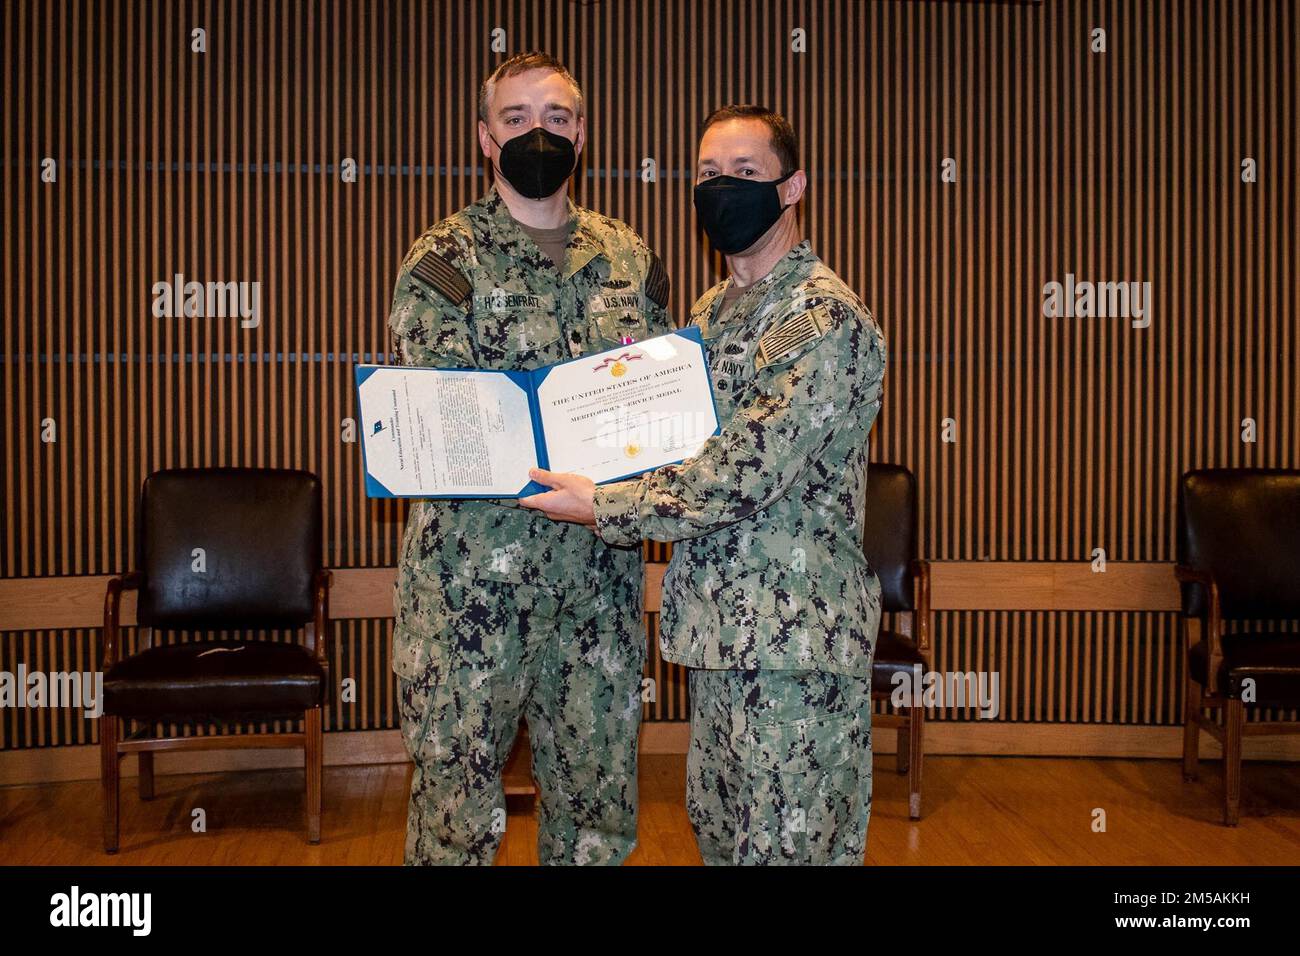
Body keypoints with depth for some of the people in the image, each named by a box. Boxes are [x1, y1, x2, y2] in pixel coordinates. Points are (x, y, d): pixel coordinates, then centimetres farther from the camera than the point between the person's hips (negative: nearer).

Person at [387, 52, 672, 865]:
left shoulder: (629, 257, 10)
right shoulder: (445, 261, -2)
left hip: (602, 569, 4)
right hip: (473, 573, -3)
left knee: (602, 797, 13)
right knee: (458, 797, 6)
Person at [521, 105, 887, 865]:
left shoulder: (826, 320, -15)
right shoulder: (711, 313, 16)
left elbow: (747, 473, -22)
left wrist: (603, 507, -16)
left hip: (796, 633, -9)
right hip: (720, 626, 9)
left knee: (789, 845, 1)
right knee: (718, 831, 19)